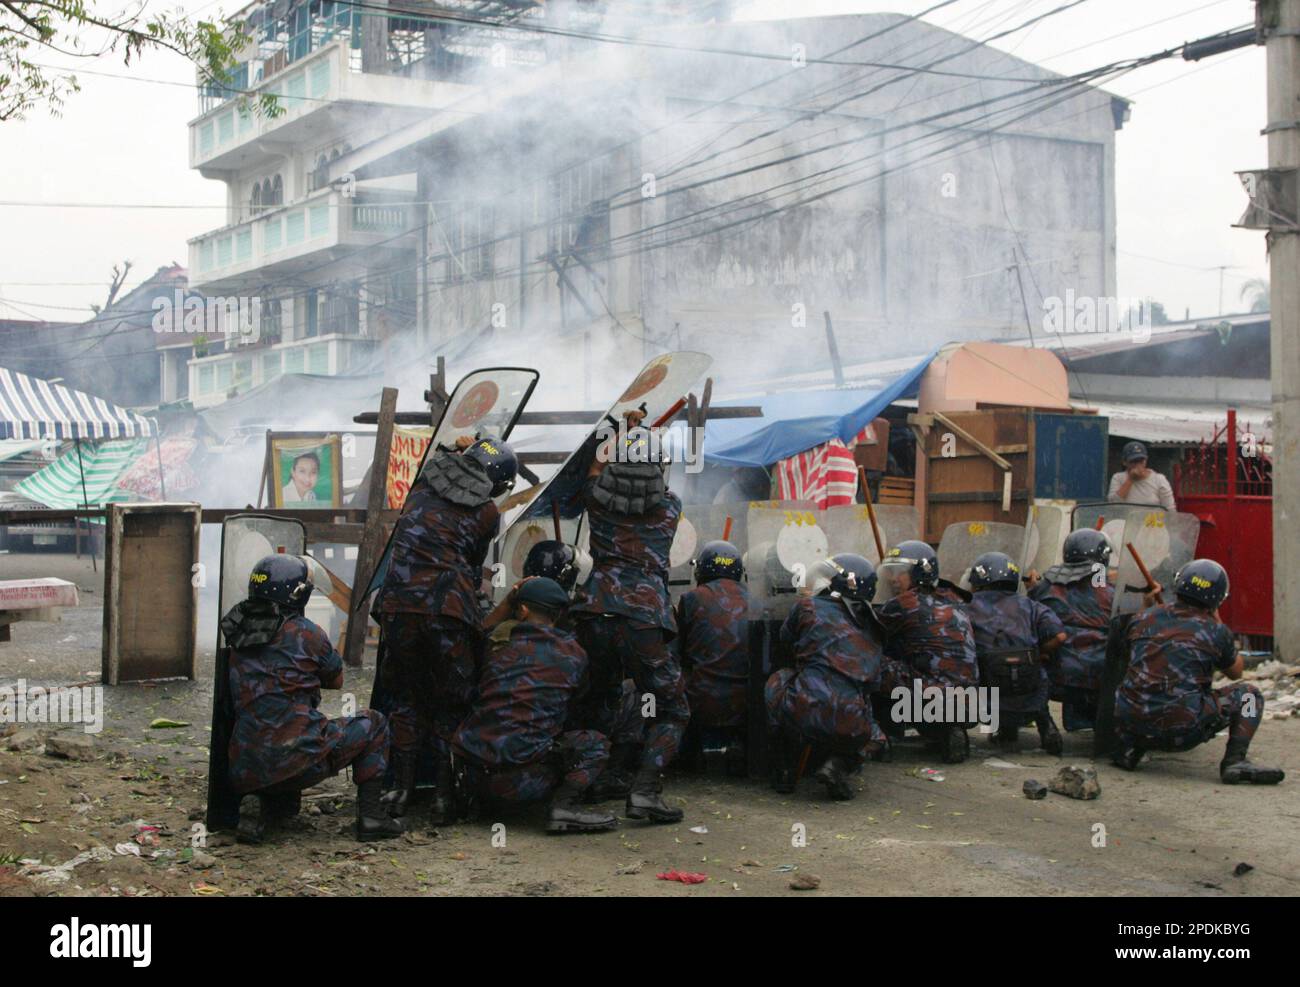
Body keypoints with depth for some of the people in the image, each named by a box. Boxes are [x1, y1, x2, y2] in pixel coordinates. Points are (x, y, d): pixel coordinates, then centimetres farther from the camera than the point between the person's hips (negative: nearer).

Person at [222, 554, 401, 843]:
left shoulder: (238, 633, 11)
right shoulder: (304, 632, -4)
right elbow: (336, 679, 13)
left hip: (245, 769, 6)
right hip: (299, 758, -6)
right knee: (374, 724, 16)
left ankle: (261, 808, 4)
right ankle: (369, 814, 9)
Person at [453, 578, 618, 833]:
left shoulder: (498, 642, 9)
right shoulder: (573, 654, 4)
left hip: (473, 775, 6)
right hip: (517, 782, -6)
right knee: (596, 744, 10)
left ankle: (480, 802, 22)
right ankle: (564, 804, -11)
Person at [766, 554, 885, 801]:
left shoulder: (809, 607, 8)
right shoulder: (871, 631, 20)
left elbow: (785, 639, 26)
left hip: (805, 713, -3)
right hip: (851, 728, 3)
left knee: (779, 680, 27)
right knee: (870, 735, 36)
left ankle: (785, 772, 23)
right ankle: (838, 766, 3)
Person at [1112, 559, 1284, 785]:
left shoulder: (1144, 618, 11)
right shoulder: (1214, 631, 3)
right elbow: (1235, 672, 23)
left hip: (1131, 724, 5)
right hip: (1183, 732, -5)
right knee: (1249, 695, 11)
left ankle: (1128, 747, 17)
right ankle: (1234, 761, -8)